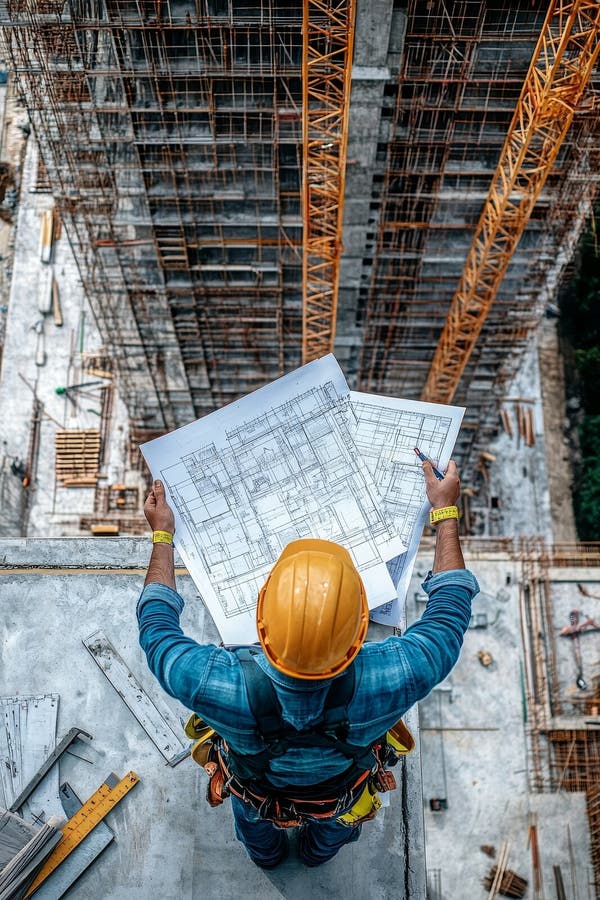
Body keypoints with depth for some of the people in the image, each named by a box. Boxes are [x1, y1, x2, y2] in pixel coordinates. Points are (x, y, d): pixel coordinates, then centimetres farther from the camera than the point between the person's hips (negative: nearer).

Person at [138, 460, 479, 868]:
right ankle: (319, 852, 74)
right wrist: (446, 511, -16)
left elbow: (157, 628, -25)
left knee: (257, 828, 39)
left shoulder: (218, 684, -48)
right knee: (332, 826, 40)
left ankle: (266, 854, 73)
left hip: (256, 792, 0)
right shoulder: (392, 679, -47)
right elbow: (450, 610, -26)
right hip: (340, 795, 1)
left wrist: (162, 534, -13)